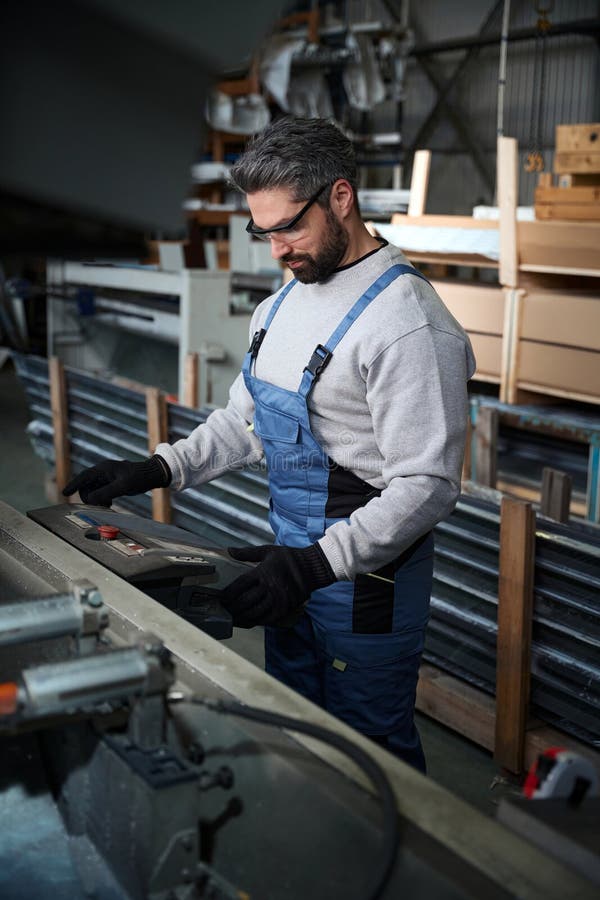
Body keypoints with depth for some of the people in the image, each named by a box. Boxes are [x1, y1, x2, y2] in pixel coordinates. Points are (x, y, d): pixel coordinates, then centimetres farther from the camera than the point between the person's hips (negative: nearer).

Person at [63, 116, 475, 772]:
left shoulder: (408, 321, -21)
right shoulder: (281, 305, 8)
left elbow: (426, 484, -24)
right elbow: (246, 421, 17)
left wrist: (316, 564, -31)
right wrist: (157, 470, 3)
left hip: (367, 571, -8)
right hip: (294, 559, 8)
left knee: (370, 743, 8)